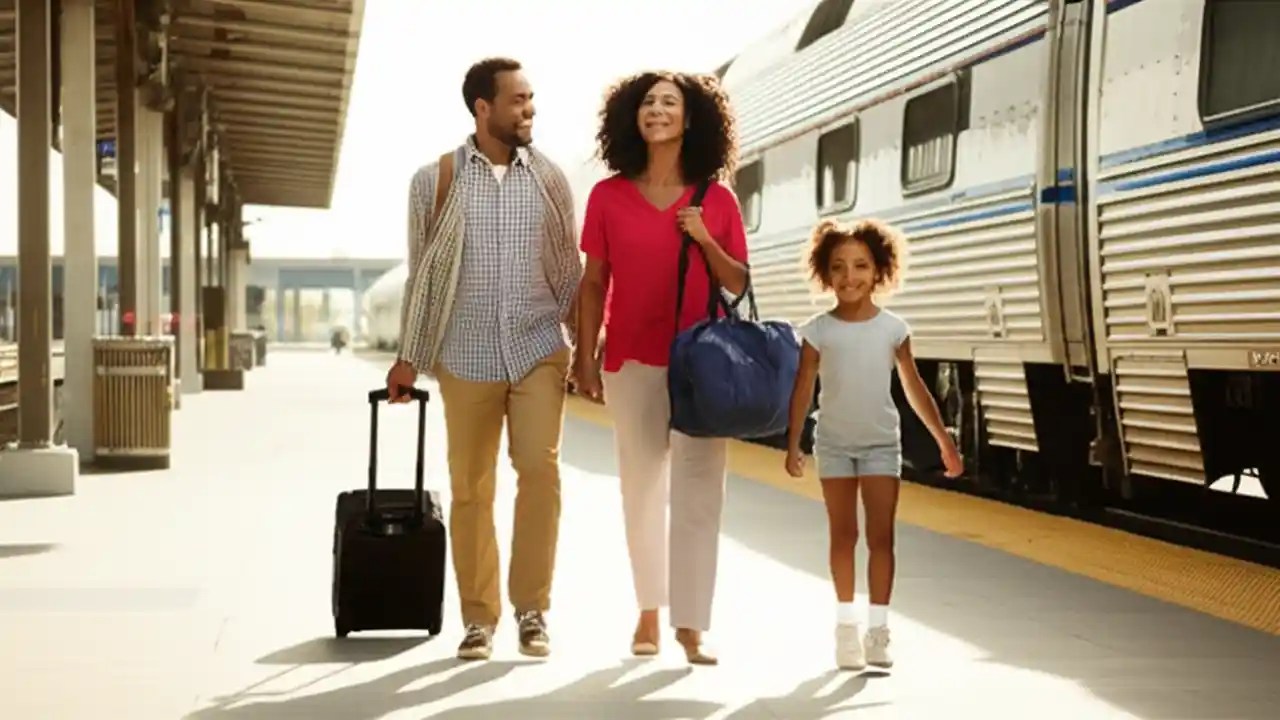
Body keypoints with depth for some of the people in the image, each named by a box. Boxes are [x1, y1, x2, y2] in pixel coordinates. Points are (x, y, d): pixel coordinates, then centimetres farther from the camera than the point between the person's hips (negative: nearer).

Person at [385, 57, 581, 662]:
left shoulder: (549, 178, 5)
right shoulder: (435, 180, 1)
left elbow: (570, 270, 10)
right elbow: (421, 273, 7)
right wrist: (408, 356, 6)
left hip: (538, 348, 0)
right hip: (466, 355, 0)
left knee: (540, 469, -14)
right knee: (470, 488, 3)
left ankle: (532, 610, -3)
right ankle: (478, 617, 12)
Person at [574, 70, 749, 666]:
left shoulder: (717, 200, 3)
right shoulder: (608, 196, 3)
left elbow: (738, 284, 6)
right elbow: (594, 283, 6)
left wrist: (705, 241, -11)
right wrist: (584, 356, 2)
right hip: (633, 361, 1)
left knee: (697, 493, -5)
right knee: (642, 488, 10)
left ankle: (690, 625, -2)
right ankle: (649, 610, 23)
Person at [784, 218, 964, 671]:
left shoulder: (893, 329, -5)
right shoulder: (818, 331, -6)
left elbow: (915, 389, 1)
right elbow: (803, 391, -2)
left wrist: (944, 441, 0)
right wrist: (792, 446, -5)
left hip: (881, 445, 0)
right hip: (834, 445, 0)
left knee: (881, 536, -4)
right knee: (842, 535, 8)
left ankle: (878, 627, 0)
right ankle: (846, 623, 17)